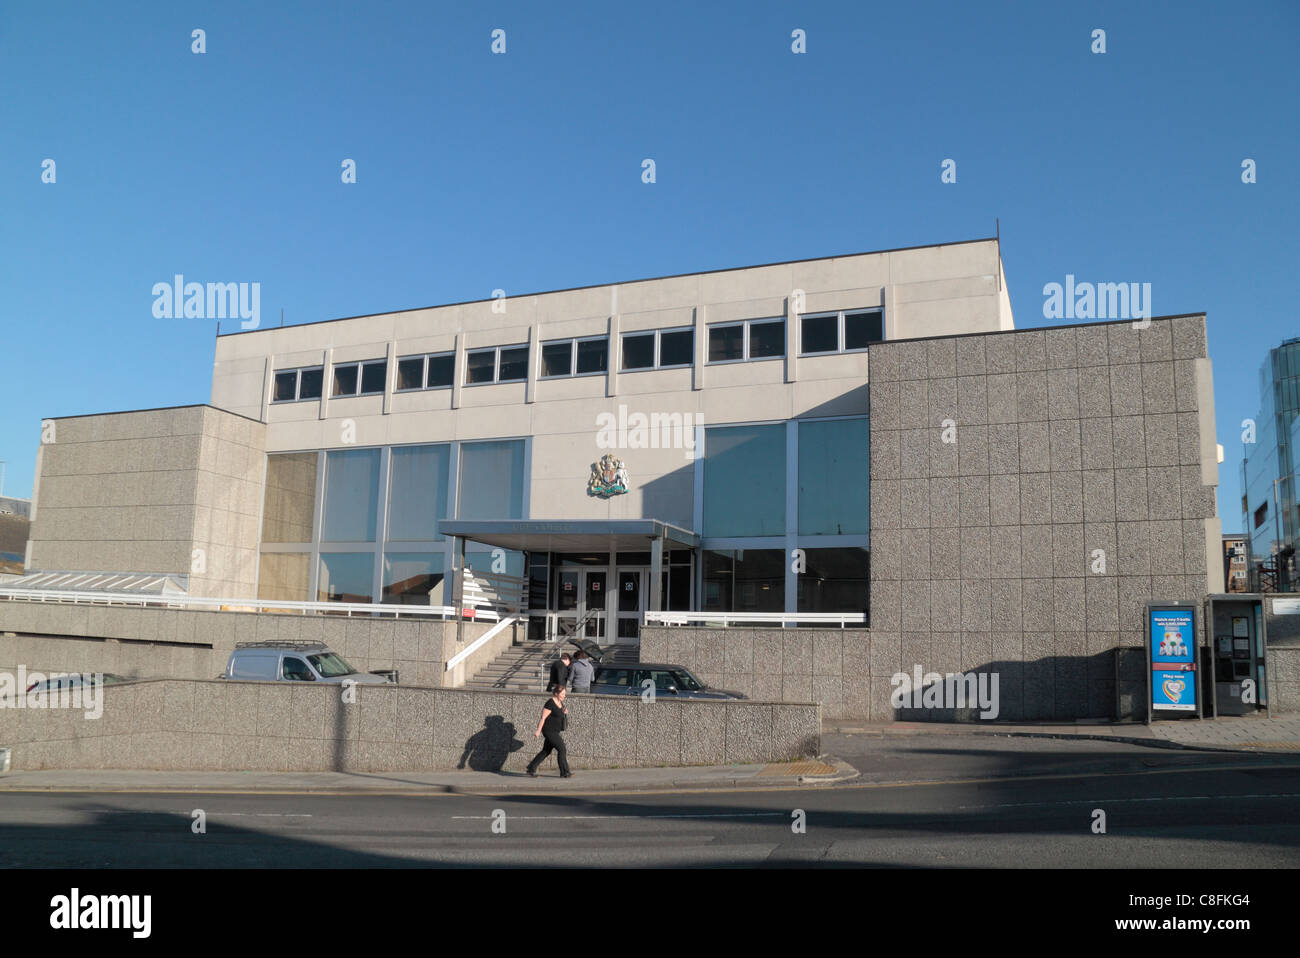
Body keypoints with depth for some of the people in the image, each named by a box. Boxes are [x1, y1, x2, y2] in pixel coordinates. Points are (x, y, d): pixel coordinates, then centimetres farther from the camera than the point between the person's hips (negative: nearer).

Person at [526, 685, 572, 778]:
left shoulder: (560, 702, 9)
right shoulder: (550, 703, -18)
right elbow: (543, 717, -17)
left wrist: (564, 712, 4)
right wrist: (538, 730, -18)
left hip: (555, 731, 10)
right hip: (549, 730, -10)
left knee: (546, 751, 14)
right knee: (561, 748, -9)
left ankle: (531, 768, 21)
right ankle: (564, 772, -2)